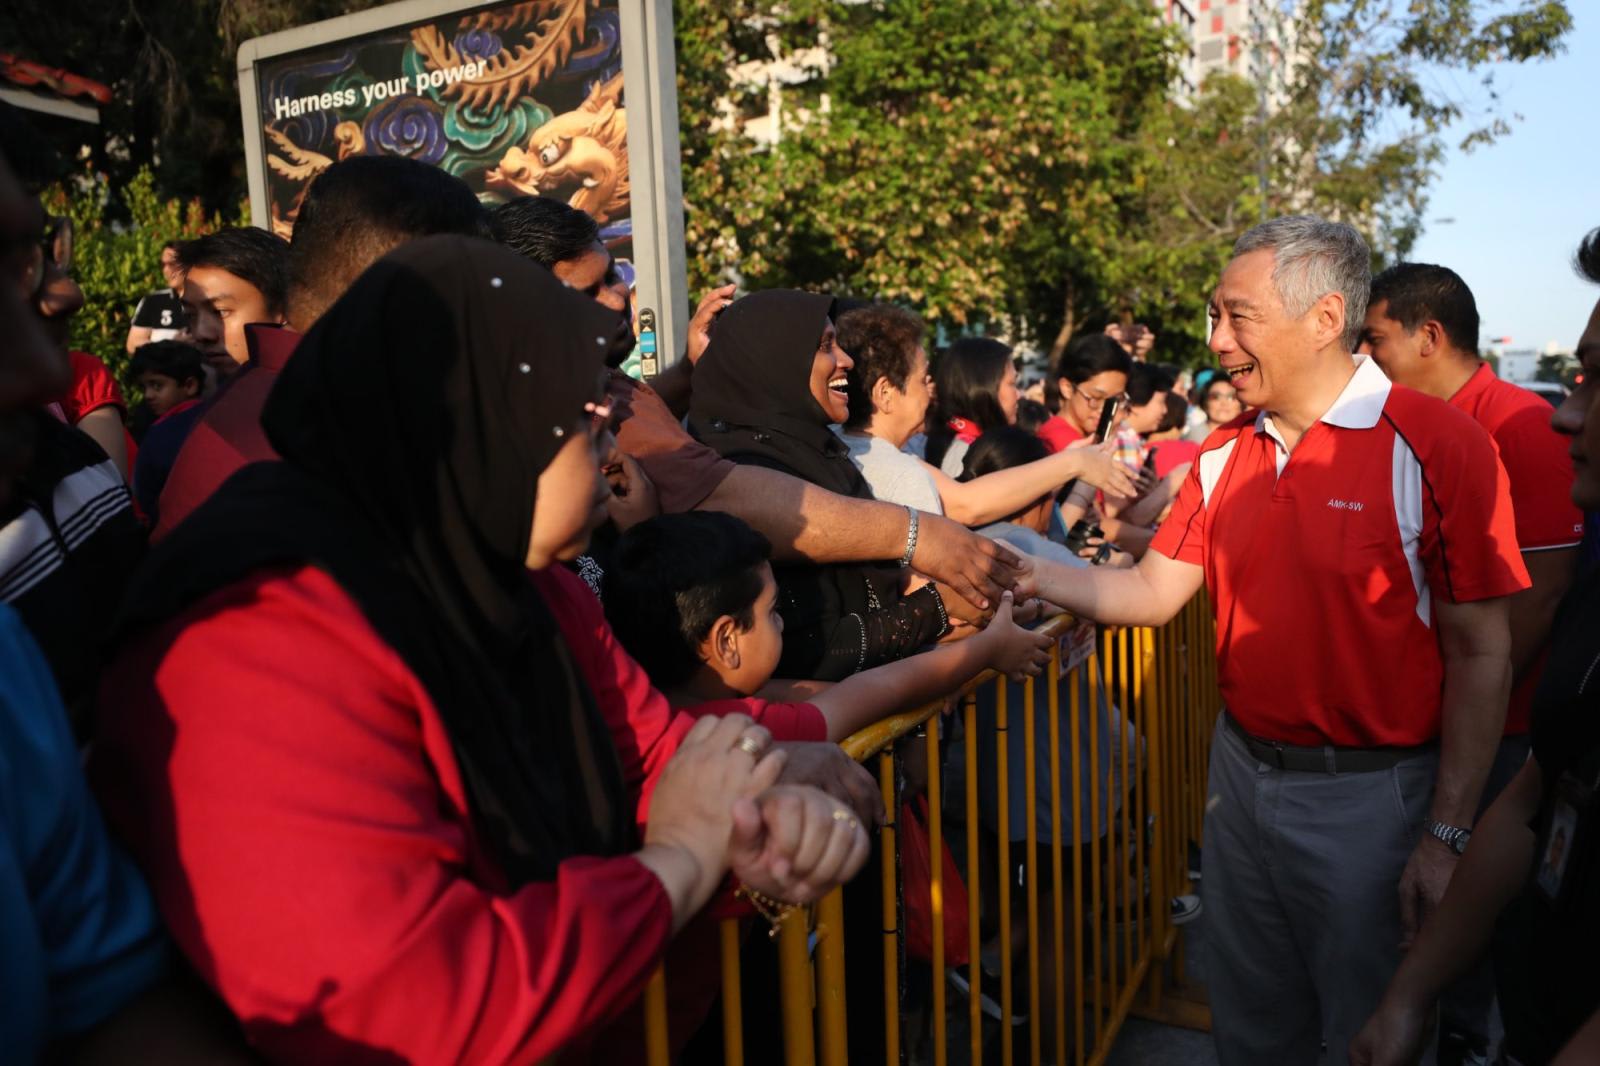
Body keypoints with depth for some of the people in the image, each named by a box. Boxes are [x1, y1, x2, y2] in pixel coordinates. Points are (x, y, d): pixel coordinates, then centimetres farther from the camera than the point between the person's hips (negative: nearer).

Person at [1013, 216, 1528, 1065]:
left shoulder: (1434, 445, -15)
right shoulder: (1225, 456, 3)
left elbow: (1480, 654, -13)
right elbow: (1154, 593, 3)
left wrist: (1448, 836, -13)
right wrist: (1022, 573, -10)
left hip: (1369, 796, -5)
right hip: (1243, 774, 5)